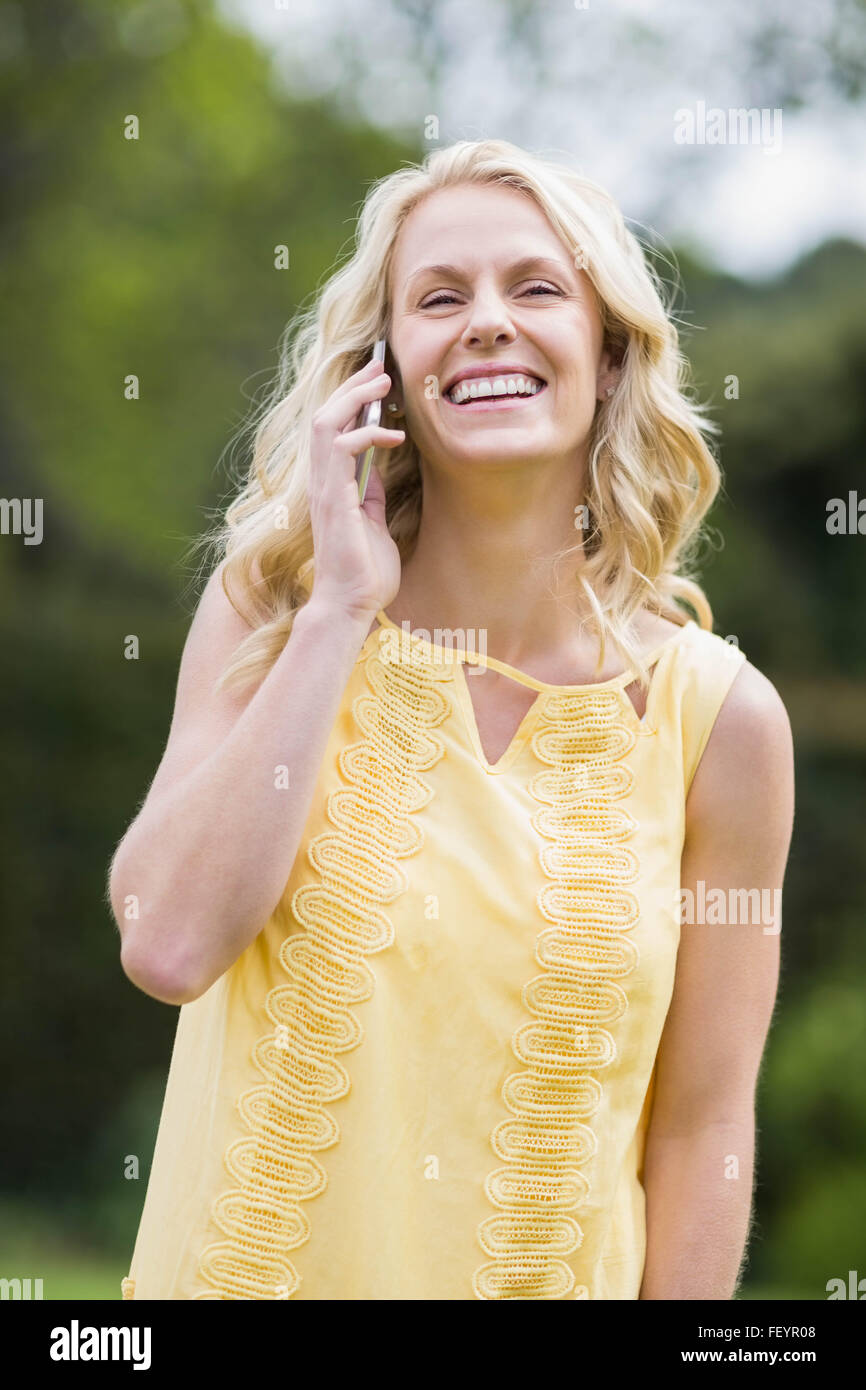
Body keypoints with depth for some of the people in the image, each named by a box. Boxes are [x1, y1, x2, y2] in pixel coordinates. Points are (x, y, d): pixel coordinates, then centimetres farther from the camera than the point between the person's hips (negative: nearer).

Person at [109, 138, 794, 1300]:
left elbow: (701, 1126, -6)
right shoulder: (268, 613, -7)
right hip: (246, 1265, 1)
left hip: (549, 1276, 0)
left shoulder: (719, 718, -10)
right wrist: (340, 612, -19)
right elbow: (167, 945, -21)